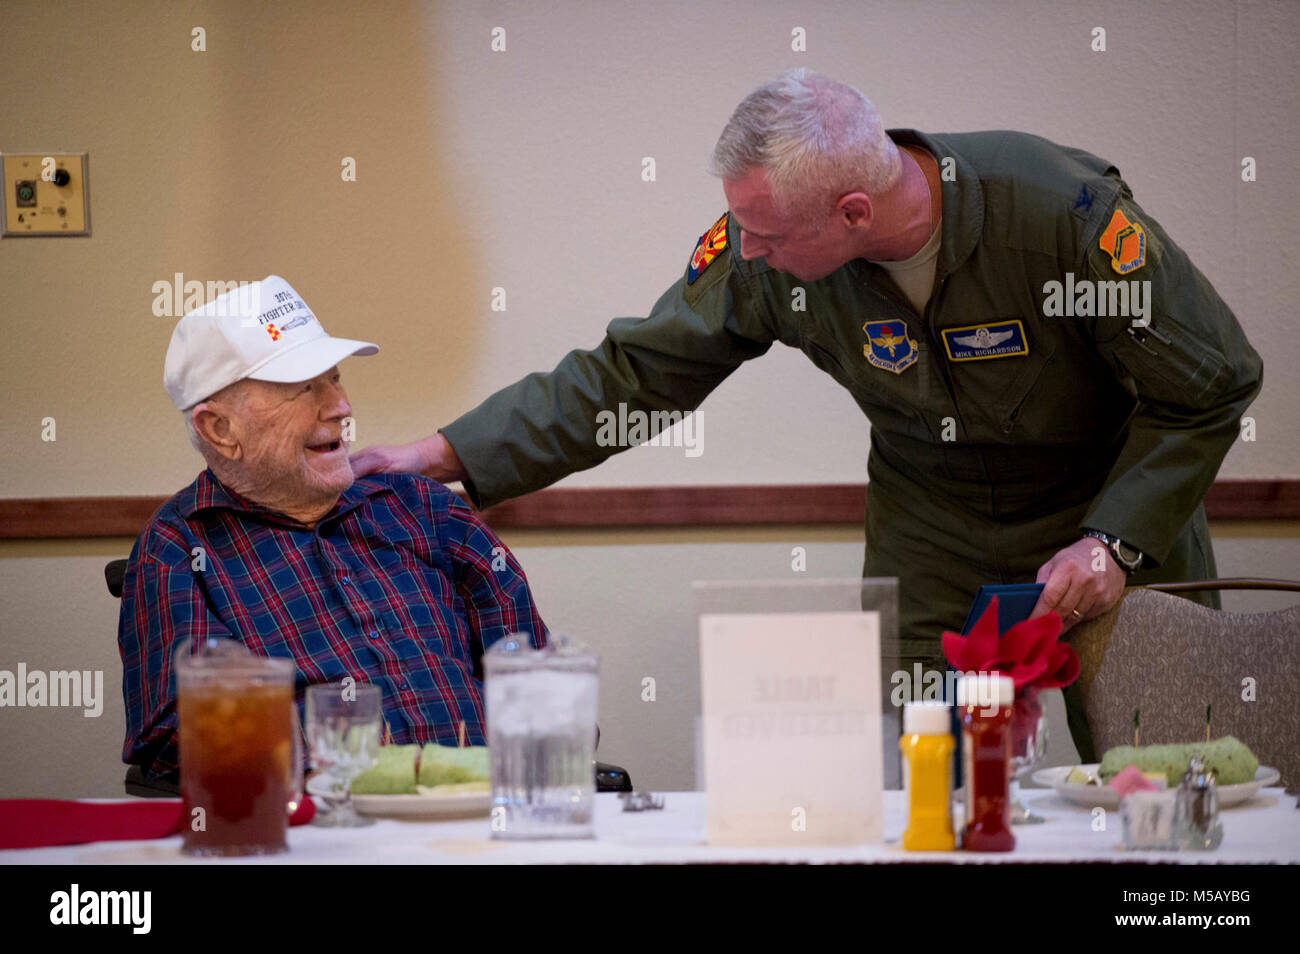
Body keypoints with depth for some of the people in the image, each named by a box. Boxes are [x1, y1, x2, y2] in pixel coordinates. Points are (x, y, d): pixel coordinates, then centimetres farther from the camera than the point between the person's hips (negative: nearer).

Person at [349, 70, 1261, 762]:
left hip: (1126, 517, -2)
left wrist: (1115, 541, -24)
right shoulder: (762, 249, -19)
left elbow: (1212, 383, -18)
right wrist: (444, 455, -14)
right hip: (930, 533, 3)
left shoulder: (1065, 211, -30)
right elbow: (632, 375, -9)